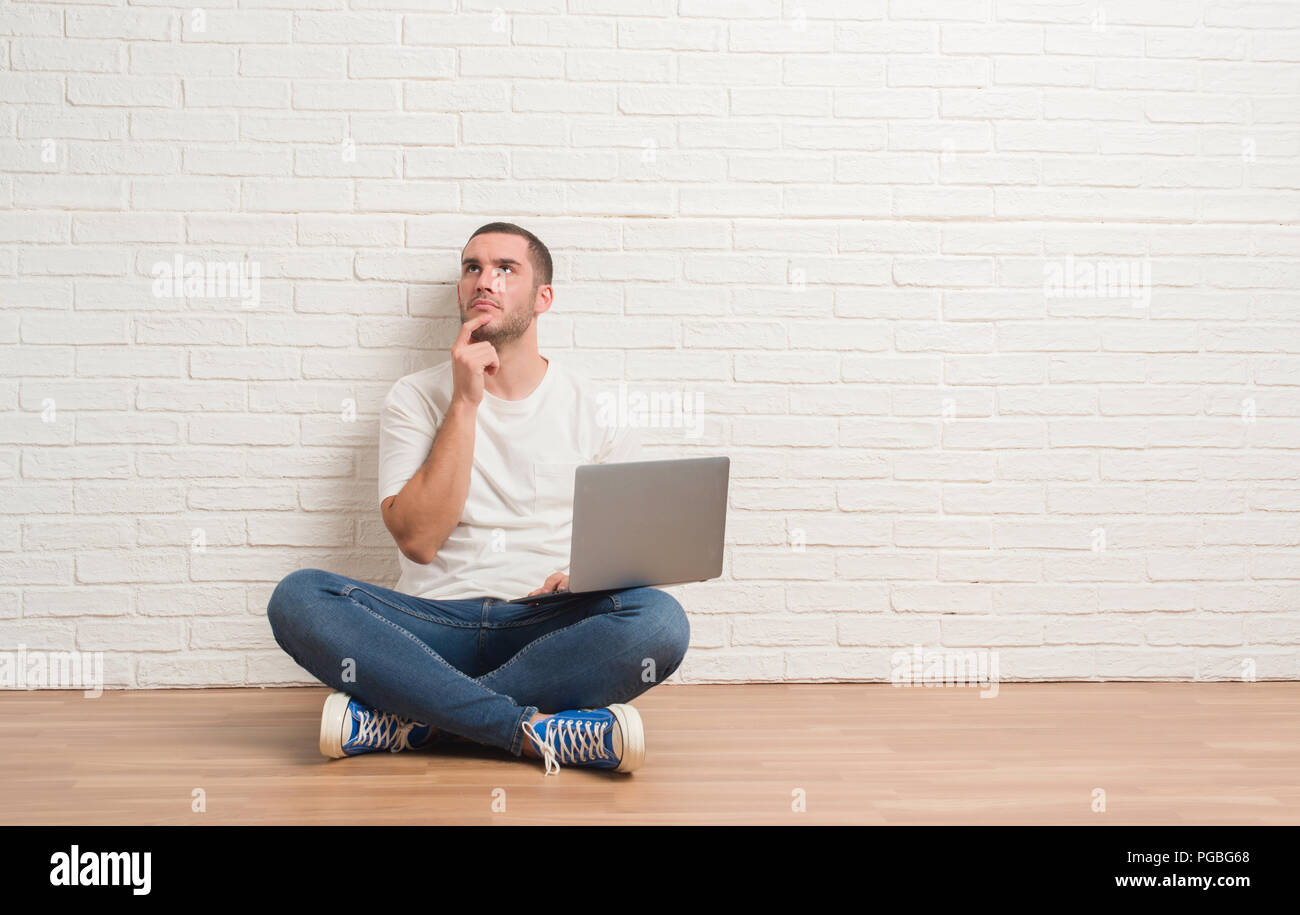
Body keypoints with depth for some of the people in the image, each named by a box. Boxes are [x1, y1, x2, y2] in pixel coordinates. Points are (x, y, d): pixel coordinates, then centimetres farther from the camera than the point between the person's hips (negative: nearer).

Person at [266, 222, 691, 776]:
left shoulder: (590, 403, 9)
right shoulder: (416, 398, 8)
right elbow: (419, 540, -5)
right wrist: (465, 402, -8)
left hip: (547, 630, 0)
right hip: (434, 624, 0)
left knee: (660, 620, -31)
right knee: (298, 597, -27)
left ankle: (412, 722, -25)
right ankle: (541, 731, -32)